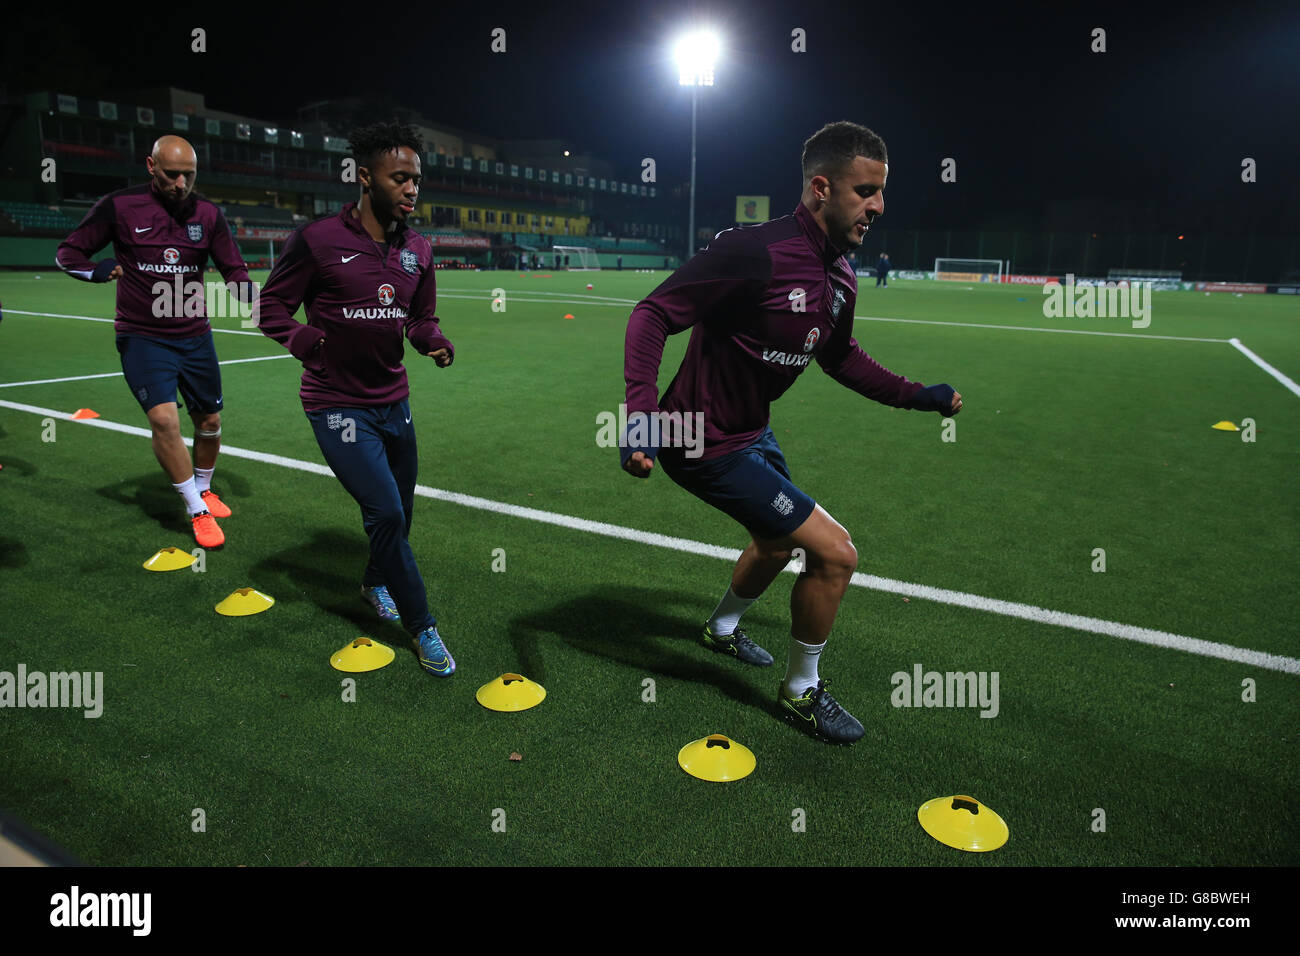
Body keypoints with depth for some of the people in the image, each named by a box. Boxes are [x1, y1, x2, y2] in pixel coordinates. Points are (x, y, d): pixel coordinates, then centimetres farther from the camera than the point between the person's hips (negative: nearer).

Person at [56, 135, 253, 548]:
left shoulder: (208, 213, 1)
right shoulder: (119, 206, -6)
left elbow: (234, 269, 5)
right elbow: (67, 254, 1)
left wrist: (249, 292, -18)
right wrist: (105, 271, -19)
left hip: (195, 336, 3)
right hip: (143, 338, -3)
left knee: (209, 422, 9)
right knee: (164, 419, -19)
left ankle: (203, 489, 36)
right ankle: (198, 511, -5)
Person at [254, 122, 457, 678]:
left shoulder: (418, 250, 5)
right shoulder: (317, 240, -11)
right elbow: (272, 307, -2)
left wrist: (434, 341, -4)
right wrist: (314, 348, -17)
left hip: (393, 400, 6)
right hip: (338, 406, -6)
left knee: (398, 510, 12)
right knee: (387, 512, -13)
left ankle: (376, 583, 45)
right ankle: (421, 627, 4)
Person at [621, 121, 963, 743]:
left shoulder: (840, 276, 1)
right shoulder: (755, 251, -27)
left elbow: (840, 358, 18)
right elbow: (653, 314, -26)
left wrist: (918, 396, 14)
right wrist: (641, 414, -37)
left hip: (752, 431, 10)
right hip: (706, 445, -10)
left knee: (778, 542, 30)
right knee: (834, 552, -9)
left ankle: (722, 629, 59)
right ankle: (801, 692, 17)